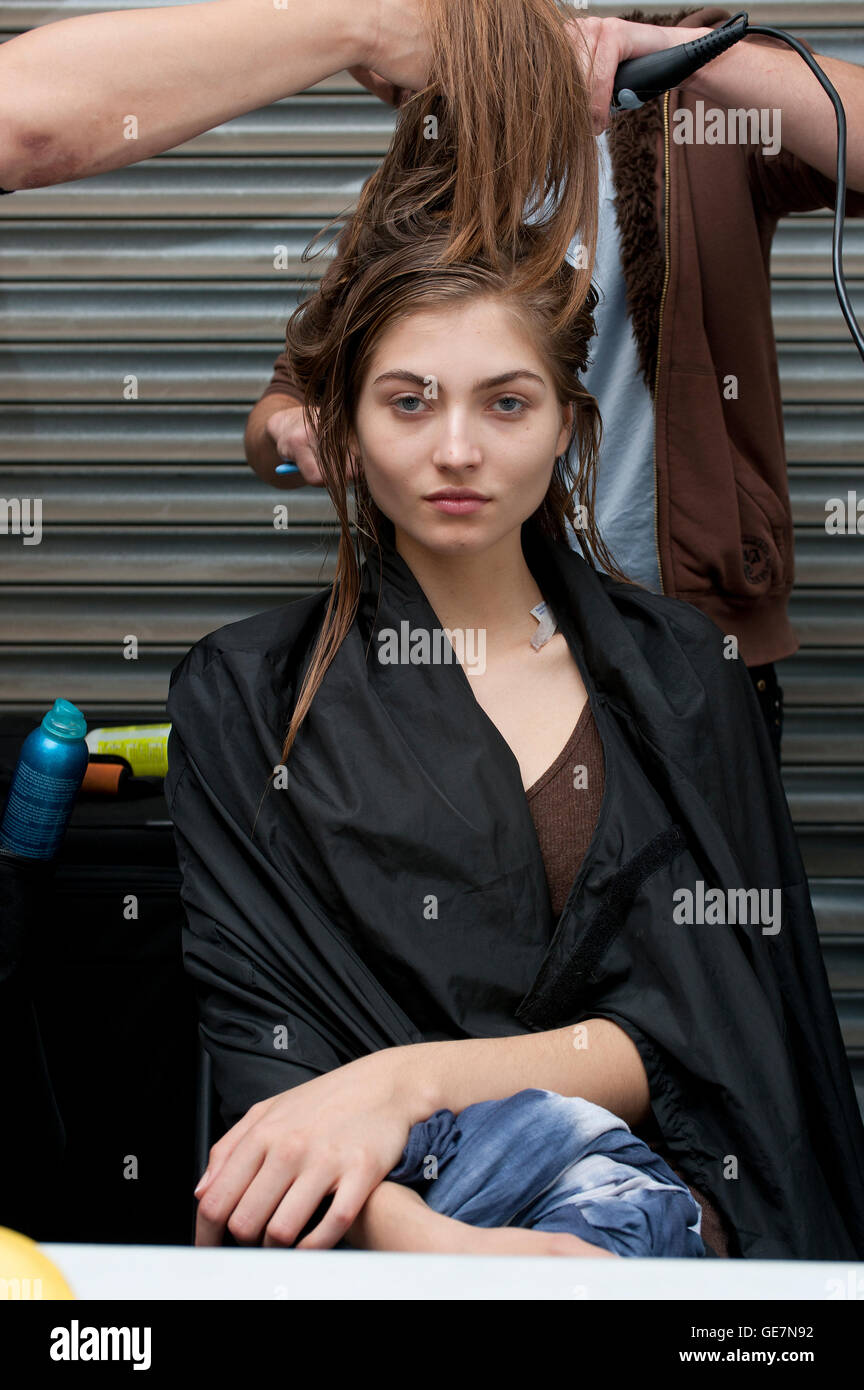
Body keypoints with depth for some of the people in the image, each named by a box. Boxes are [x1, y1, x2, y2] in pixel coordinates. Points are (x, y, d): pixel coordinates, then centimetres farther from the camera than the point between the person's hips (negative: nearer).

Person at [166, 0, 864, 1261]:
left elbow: (686, 1031, 2)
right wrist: (422, 1236, -24)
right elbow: (261, 1036, -3)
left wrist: (413, 1077, -16)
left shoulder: (676, 670, 12)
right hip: (376, 1227, -2)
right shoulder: (248, 696, 8)